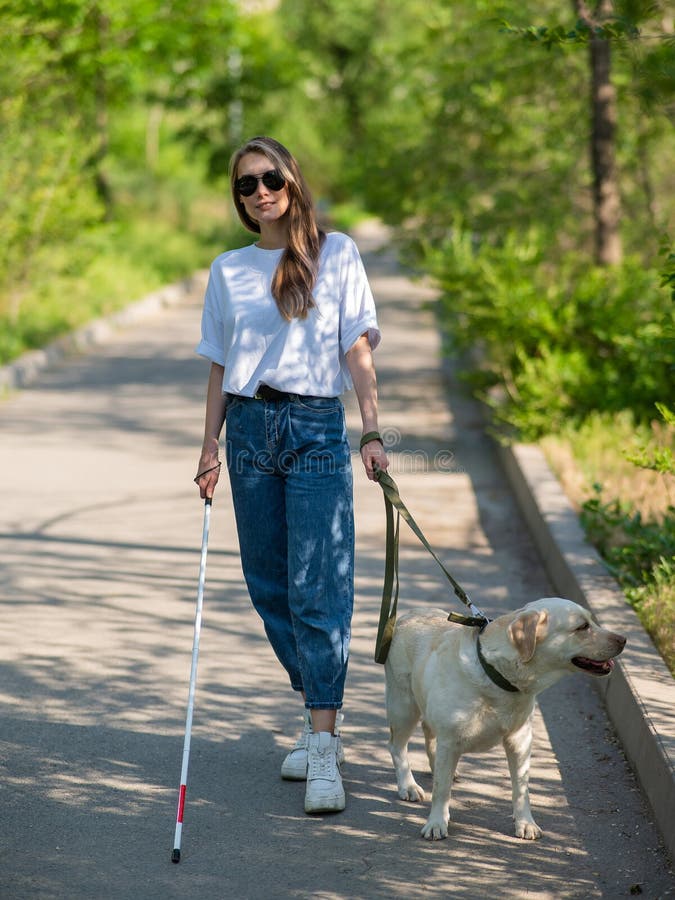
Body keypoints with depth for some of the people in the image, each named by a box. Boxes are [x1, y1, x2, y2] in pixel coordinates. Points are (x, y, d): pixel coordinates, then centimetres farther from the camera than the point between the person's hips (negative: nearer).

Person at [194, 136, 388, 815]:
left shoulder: (336, 254, 4)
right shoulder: (228, 269, 11)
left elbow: (357, 350, 1)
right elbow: (219, 366, 13)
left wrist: (372, 432, -7)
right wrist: (210, 444, 5)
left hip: (317, 428, -3)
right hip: (250, 428, 4)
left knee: (318, 587, -11)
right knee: (269, 585, 5)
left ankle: (324, 749, -15)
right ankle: (319, 713, 21)